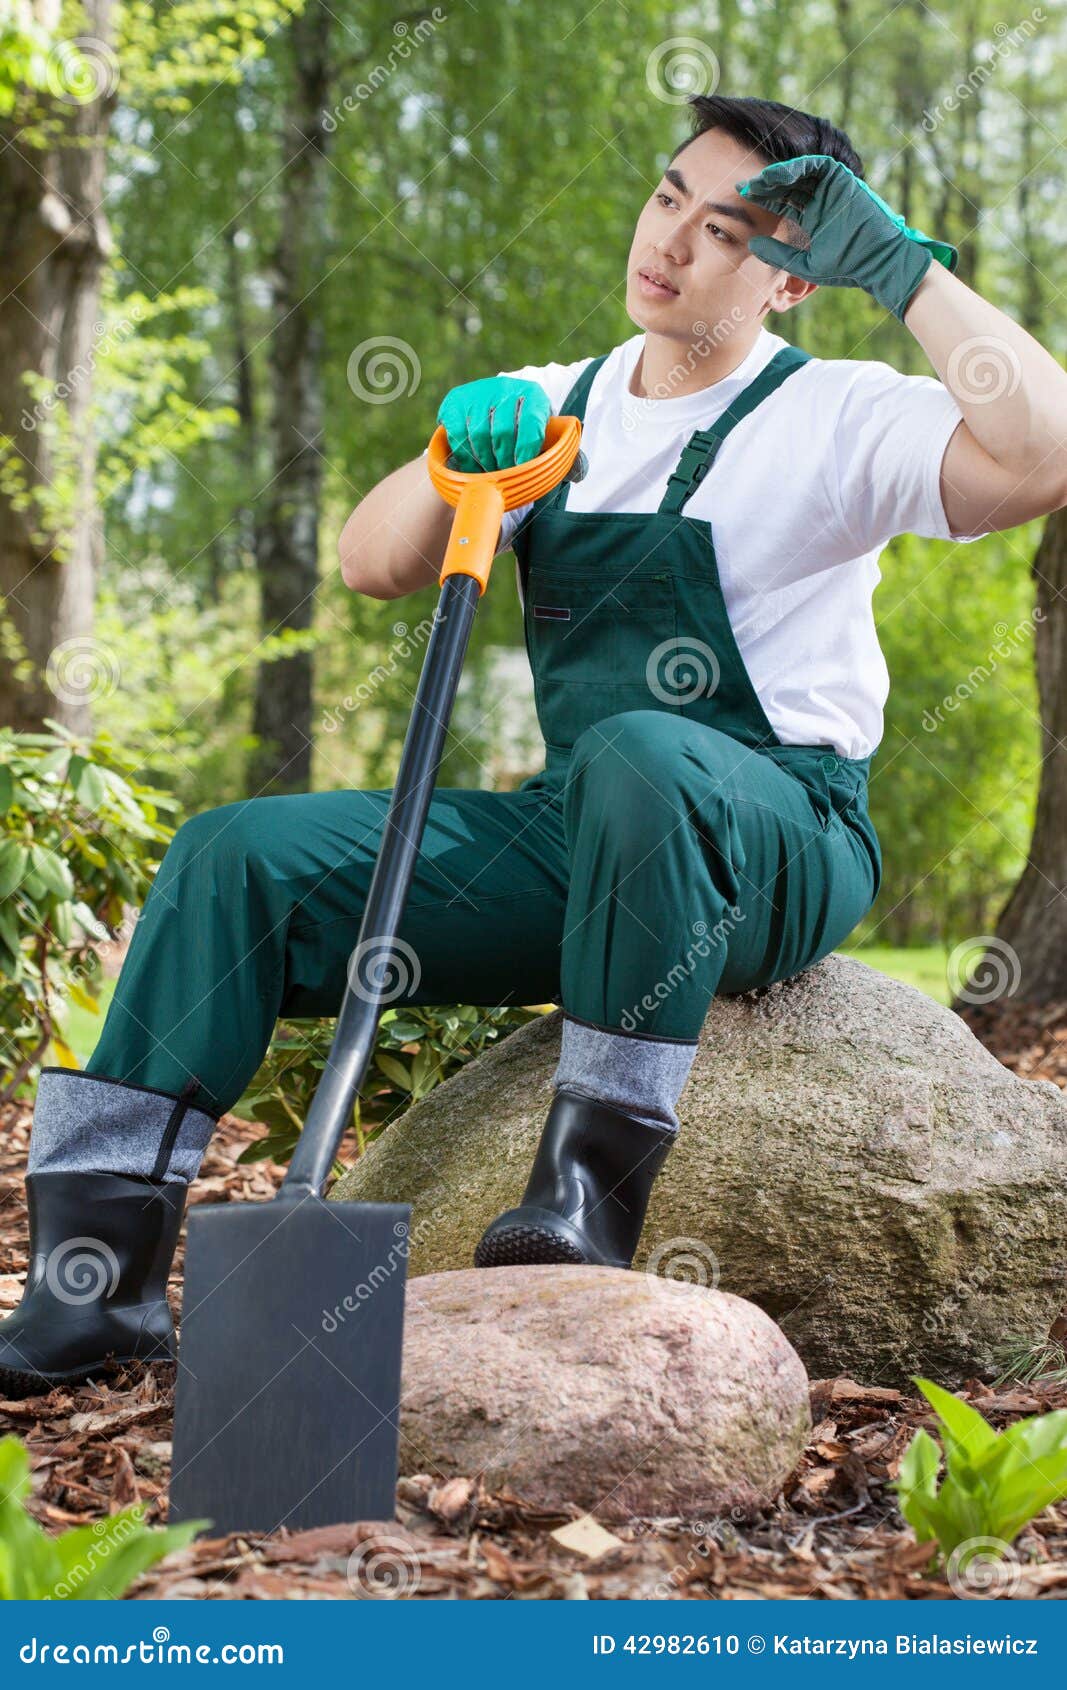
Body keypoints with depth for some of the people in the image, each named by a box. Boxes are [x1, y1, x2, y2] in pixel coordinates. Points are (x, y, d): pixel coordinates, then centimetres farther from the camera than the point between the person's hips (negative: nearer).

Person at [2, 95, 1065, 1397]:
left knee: (637, 756, -41)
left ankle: (592, 1187, -30)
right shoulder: (559, 409, 14)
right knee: (241, 855, -9)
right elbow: (371, 566, 9)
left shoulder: (834, 420, -4)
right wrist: (458, 459, -10)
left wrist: (901, 265, -19)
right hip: (580, 839, 6)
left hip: (778, 847, -5)